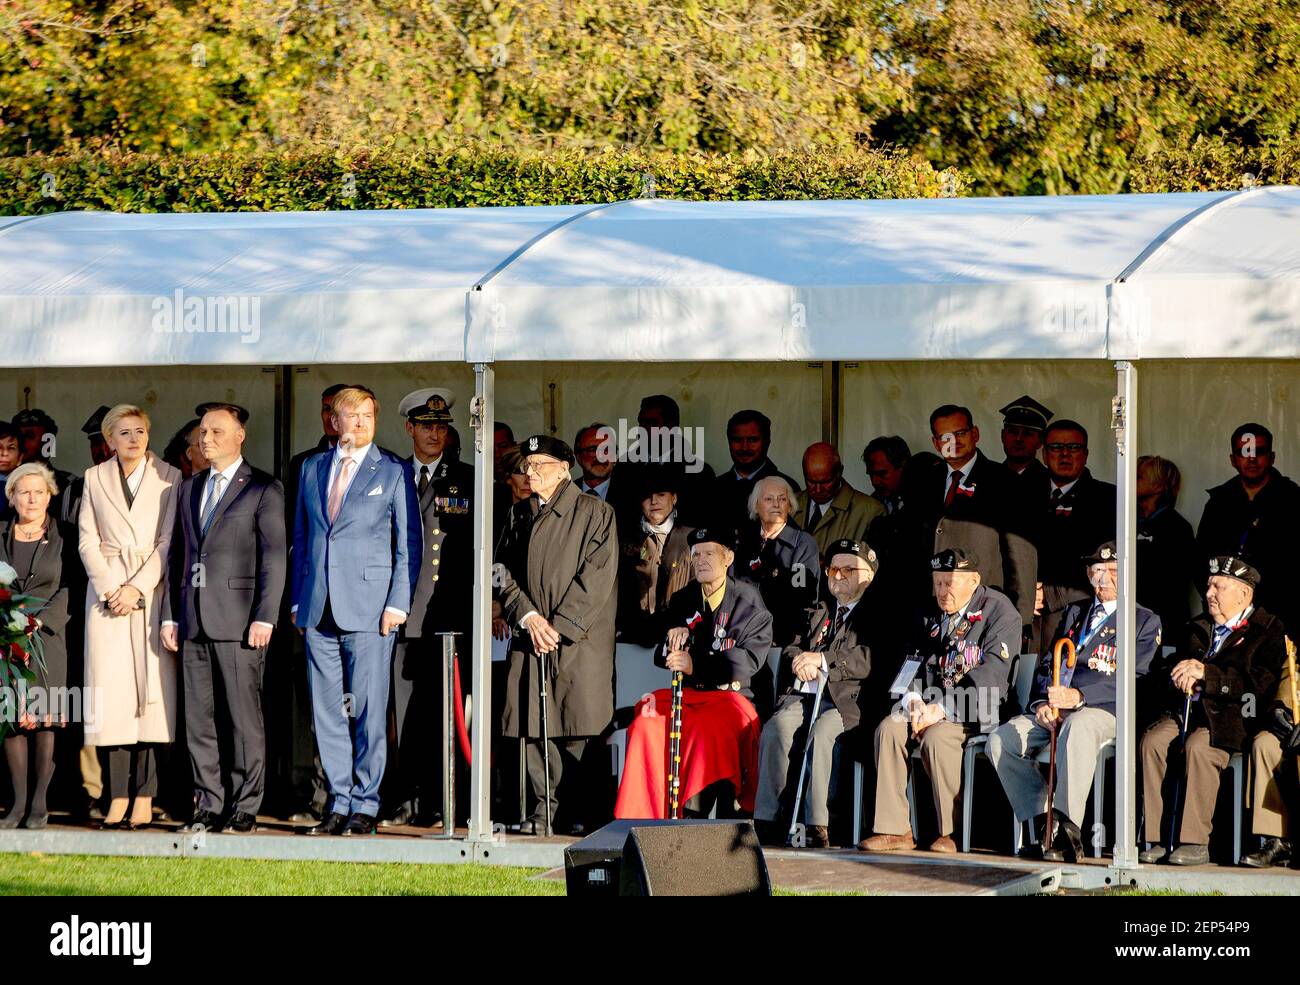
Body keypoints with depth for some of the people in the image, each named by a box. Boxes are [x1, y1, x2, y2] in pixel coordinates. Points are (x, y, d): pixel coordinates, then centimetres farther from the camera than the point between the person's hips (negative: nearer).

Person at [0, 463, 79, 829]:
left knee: (44, 717, -8)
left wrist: (39, 620, -13)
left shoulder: (64, 536, 5)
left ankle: (40, 802, -5)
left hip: (48, 636, -2)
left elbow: (70, 588, -1)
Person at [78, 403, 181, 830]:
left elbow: (168, 542, 0)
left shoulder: (168, 479, 5)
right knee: (111, 692, -5)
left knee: (151, 690, -6)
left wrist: (137, 587, -10)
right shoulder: (95, 478, 11)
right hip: (107, 593, 1)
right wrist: (109, 588, -6)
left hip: (153, 590, -1)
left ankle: (144, 798, -5)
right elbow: (87, 540, 7)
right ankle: (117, 797, -4)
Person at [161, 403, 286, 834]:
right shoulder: (189, 489, 18)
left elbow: (275, 557, -6)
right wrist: (171, 616, 12)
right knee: (197, 718, 5)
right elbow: (178, 556, 19)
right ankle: (209, 806, 10)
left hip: (238, 620, -6)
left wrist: (265, 618, -13)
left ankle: (244, 810, 0)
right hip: (193, 621, 6)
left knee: (245, 718, -4)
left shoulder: (264, 489, -1)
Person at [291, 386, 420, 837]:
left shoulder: (393, 472, 3)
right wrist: (297, 600, 10)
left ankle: (364, 805, 1)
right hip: (318, 610, 4)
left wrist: (398, 604, -7)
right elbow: (300, 538, 18)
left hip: (369, 608, -4)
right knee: (327, 711, 5)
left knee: (369, 711, -5)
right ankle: (339, 803, 10)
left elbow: (409, 543, 1)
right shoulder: (312, 469, 14)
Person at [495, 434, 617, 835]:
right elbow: (504, 573, 11)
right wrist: (528, 616, -6)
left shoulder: (595, 513, 0)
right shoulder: (521, 516, 17)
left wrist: (559, 625, -12)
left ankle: (580, 810, -1)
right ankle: (546, 806, 6)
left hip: (580, 639, -5)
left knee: (579, 727, -8)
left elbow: (596, 576, -7)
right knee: (533, 726, -1)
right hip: (530, 638, 5)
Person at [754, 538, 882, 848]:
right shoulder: (820, 612, 30)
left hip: (846, 700, -4)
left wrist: (822, 659, -14)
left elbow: (870, 660, -7)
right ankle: (767, 823, -32)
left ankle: (818, 828, -39)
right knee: (777, 728, -28)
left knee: (822, 732, -36)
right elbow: (791, 650, 21)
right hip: (802, 695, 4)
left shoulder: (877, 616, 10)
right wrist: (798, 660, -5)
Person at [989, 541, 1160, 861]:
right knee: (1001, 739, -19)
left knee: (1077, 728, -41)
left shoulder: (1145, 621, 9)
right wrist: (1043, 703, -2)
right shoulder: (1073, 613, 27)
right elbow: (1046, 666, 21)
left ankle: (1068, 832, -43)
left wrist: (1078, 696, -20)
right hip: (1053, 711, 6)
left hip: (1103, 711, -6)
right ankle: (1044, 825, -19)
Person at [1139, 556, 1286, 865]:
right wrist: (1181, 671, -1)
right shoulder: (1199, 627, 24)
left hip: (1232, 716, -6)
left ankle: (1195, 843, -32)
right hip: (1189, 711, 6)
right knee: (1153, 741, -23)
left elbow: (1260, 682, -11)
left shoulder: (1268, 630, 3)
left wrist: (1206, 672, -15)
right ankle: (1155, 839, -23)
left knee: (1197, 746, -34)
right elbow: (1164, 665, 24)